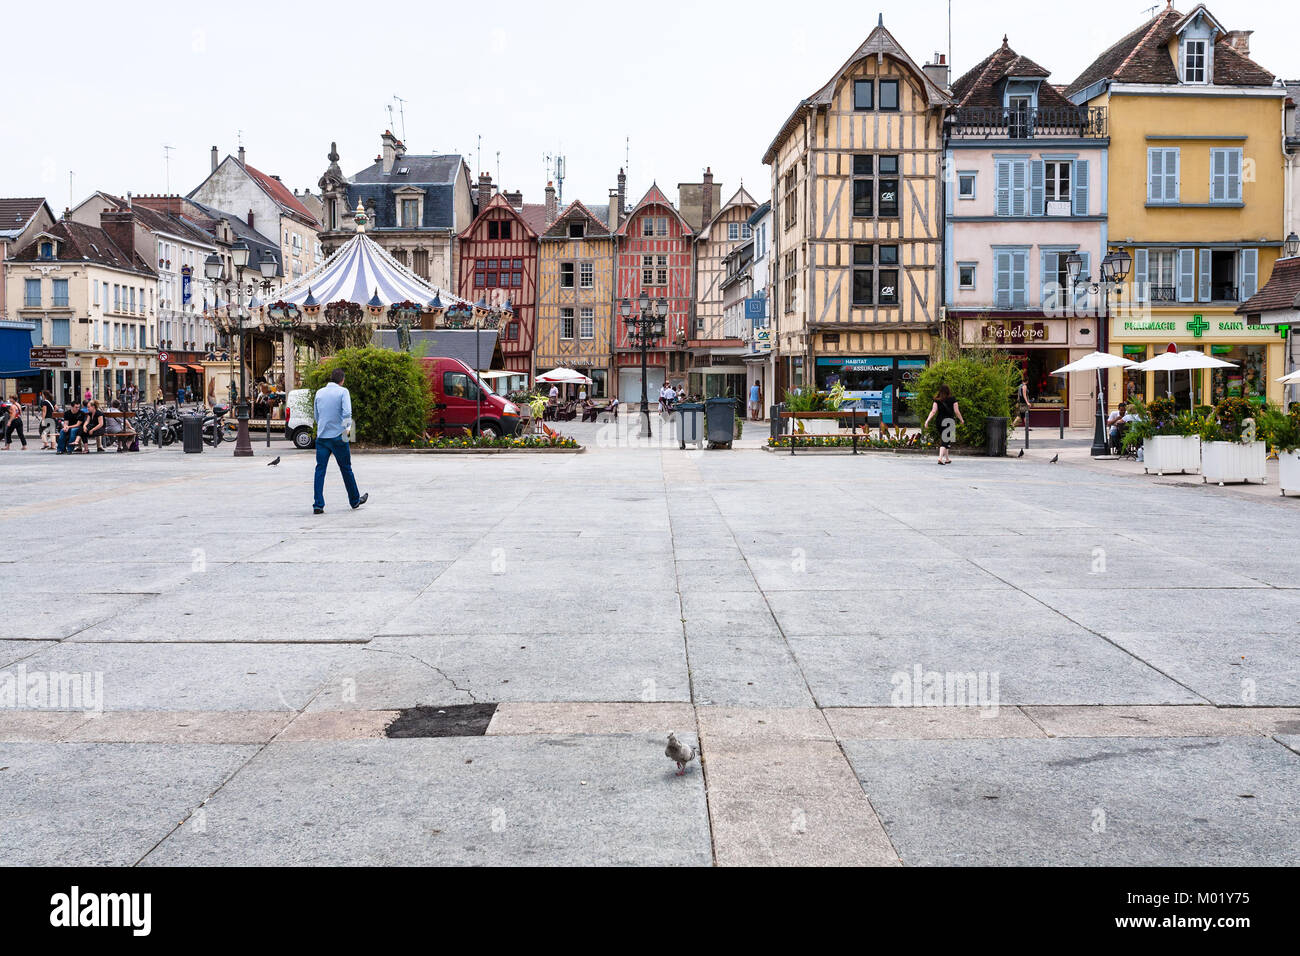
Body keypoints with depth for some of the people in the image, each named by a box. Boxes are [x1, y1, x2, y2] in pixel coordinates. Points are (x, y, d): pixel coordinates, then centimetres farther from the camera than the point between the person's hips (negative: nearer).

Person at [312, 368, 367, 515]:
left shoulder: (320, 393, 10)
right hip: (338, 436, -3)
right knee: (346, 469, 9)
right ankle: (355, 501, 23)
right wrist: (347, 427, -5)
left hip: (321, 437, 3)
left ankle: (318, 505, -5)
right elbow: (347, 412, -17)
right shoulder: (343, 392, -4)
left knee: (320, 470, 2)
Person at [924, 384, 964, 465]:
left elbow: (933, 412, -6)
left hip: (940, 421, 3)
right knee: (945, 441, -4)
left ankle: (947, 459, 27)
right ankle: (940, 458, -21)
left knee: (943, 440, 17)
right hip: (950, 421, -3)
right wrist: (961, 420, 11)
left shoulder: (937, 401, 1)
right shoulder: (953, 400, -3)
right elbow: (956, 411, -2)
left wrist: (927, 421, -7)